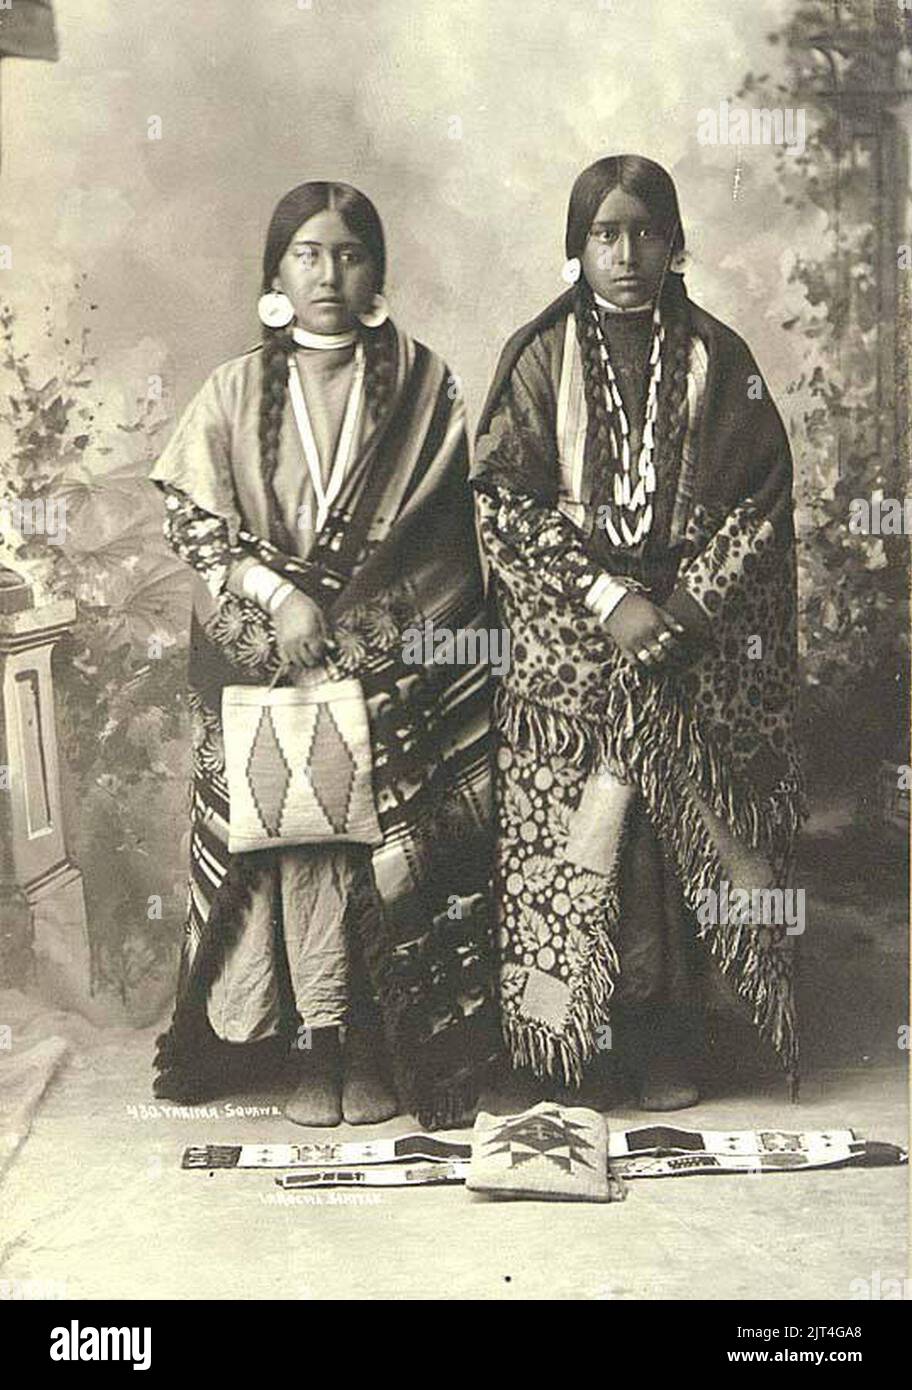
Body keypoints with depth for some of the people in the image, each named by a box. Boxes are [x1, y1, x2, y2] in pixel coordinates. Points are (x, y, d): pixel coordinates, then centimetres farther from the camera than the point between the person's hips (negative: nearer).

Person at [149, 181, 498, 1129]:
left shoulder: (422, 384, 5)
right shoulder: (237, 389, 7)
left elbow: (449, 528, 2)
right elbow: (189, 512, 1)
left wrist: (342, 610, -8)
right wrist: (277, 595, -13)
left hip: (395, 664, 0)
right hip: (264, 662, 1)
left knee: (392, 841, 0)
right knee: (287, 837, 2)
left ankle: (381, 1051, 13)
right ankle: (309, 1048, 16)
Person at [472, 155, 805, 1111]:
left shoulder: (716, 360, 7)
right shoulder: (538, 359, 5)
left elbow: (757, 501, 2)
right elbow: (506, 496, -3)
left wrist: (680, 613, -11)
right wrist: (607, 599, -13)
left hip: (695, 638, 1)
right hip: (567, 638, 0)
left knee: (683, 830, 0)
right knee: (571, 829, -2)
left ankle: (671, 1041, 12)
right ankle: (575, 1036, 11)